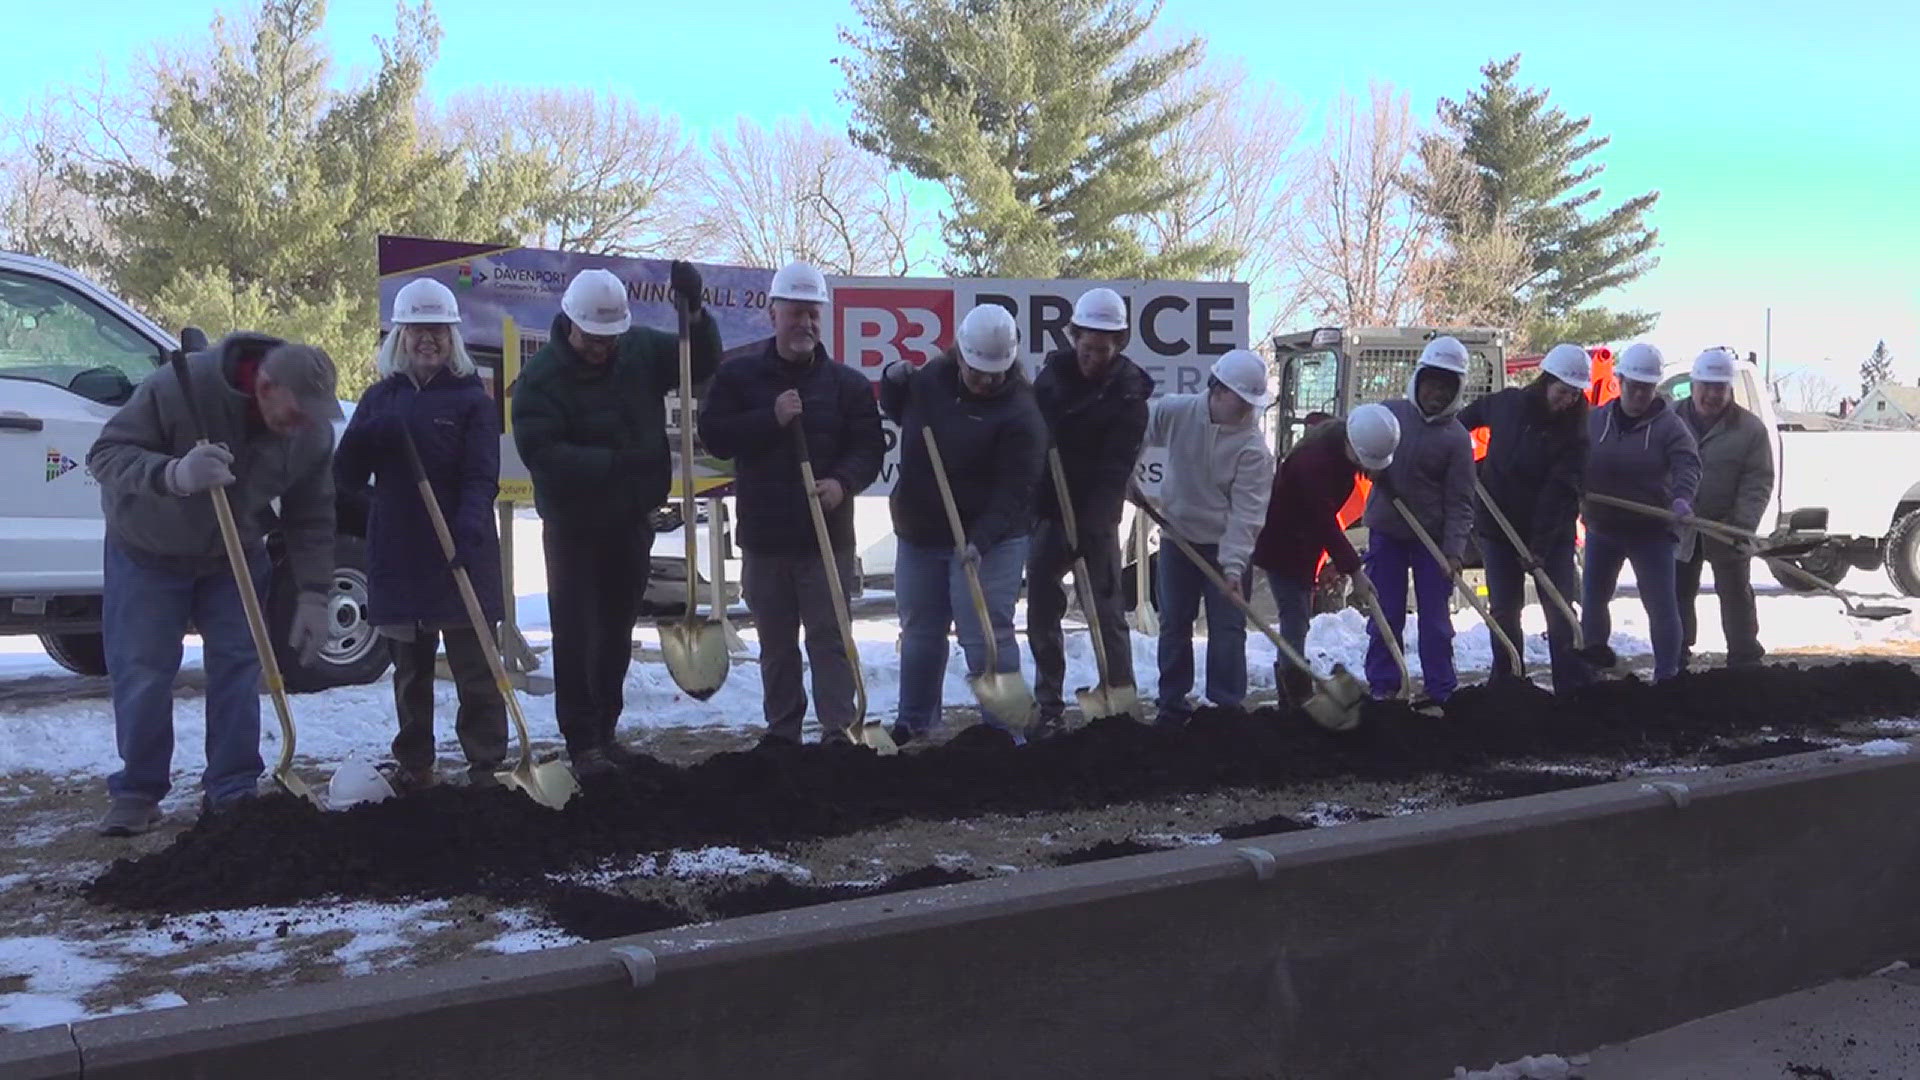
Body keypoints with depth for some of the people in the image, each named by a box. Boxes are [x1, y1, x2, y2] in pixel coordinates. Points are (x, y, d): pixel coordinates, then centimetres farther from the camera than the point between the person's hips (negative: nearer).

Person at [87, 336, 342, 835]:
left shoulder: (313, 431, -19)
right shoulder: (178, 387, -33)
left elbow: (312, 518, -9)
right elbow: (106, 454, -29)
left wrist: (313, 594, -14)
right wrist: (173, 474, -49)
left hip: (235, 556, 3)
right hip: (149, 551, -3)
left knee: (238, 667, 0)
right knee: (142, 672, -4)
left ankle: (232, 790, 10)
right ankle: (137, 793, 9)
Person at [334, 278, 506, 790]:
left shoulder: (471, 399, -1)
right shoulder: (381, 397, 11)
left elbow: (481, 478, -10)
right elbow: (346, 477, 6)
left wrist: (469, 528, -30)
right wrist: (366, 436, -15)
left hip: (460, 555, -4)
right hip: (397, 555, 4)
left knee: (474, 667, 0)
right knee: (409, 671, 14)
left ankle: (486, 764, 4)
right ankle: (413, 764, 23)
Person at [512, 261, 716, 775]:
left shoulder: (641, 350, -3)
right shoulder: (542, 375, -17)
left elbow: (702, 363, 2)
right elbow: (539, 450, -26)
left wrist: (693, 311, -17)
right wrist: (614, 463, -33)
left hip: (632, 521, 5)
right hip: (573, 526, -5)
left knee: (617, 633, 14)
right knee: (576, 635, -3)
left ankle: (605, 731, 27)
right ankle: (582, 742, 4)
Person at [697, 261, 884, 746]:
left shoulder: (847, 383, 3)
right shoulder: (739, 375, 4)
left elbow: (869, 447, -1)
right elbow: (712, 434, -6)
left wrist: (843, 482, -20)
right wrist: (772, 418, -17)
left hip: (828, 534, -1)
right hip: (763, 535, 1)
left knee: (829, 637, -3)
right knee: (776, 643, 11)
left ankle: (838, 731, -1)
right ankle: (781, 732, 22)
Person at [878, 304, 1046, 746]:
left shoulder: (1019, 414, -19)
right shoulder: (931, 379, 0)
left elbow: (1012, 493, -22)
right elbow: (898, 411, 22)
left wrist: (980, 541, -34)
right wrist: (894, 381, 0)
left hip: (988, 539, -6)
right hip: (918, 533, 6)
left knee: (986, 636, -7)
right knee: (920, 632, 17)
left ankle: (1004, 728, 4)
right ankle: (914, 720, 32)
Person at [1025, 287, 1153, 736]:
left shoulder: (1128, 391, -11)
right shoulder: (1052, 371, 2)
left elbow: (1115, 468, -18)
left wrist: (1088, 526, -27)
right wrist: (1033, 506, -1)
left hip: (1095, 514, -4)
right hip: (1046, 509, 4)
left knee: (1107, 612, -3)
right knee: (1041, 611, 6)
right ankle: (1049, 706, 15)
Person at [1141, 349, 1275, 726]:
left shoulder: (1253, 447, -20)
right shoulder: (1173, 412, -12)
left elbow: (1245, 511, -22)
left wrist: (1233, 563, -28)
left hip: (1227, 545, -3)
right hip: (1178, 538, 3)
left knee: (1227, 628, -2)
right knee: (1174, 624, 10)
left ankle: (1227, 707, 7)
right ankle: (1172, 705, 20)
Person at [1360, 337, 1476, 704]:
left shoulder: (1456, 438, -8)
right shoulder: (1390, 413, -2)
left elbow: (1460, 502, -10)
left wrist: (1453, 551, -19)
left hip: (1432, 537, -2)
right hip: (1386, 532, 2)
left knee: (1435, 619, 4)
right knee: (1385, 616, 7)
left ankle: (1441, 692, 13)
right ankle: (1382, 687, 16)